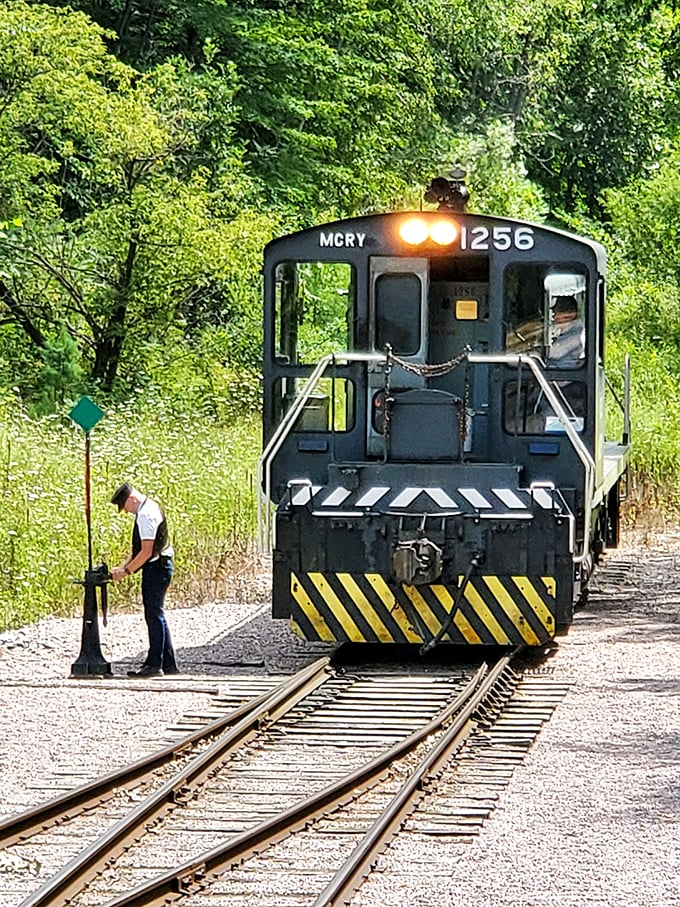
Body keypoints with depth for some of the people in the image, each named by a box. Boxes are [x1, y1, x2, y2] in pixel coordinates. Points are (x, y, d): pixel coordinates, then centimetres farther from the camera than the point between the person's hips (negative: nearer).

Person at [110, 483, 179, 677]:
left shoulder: (146, 515, -18)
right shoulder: (150, 507, 15)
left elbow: (146, 551, -22)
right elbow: (138, 547, 19)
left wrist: (126, 571, -14)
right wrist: (123, 567, 11)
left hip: (155, 567, -11)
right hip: (160, 566, 11)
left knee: (154, 615, -6)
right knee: (157, 616, 14)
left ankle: (154, 664, -3)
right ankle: (169, 664, 18)